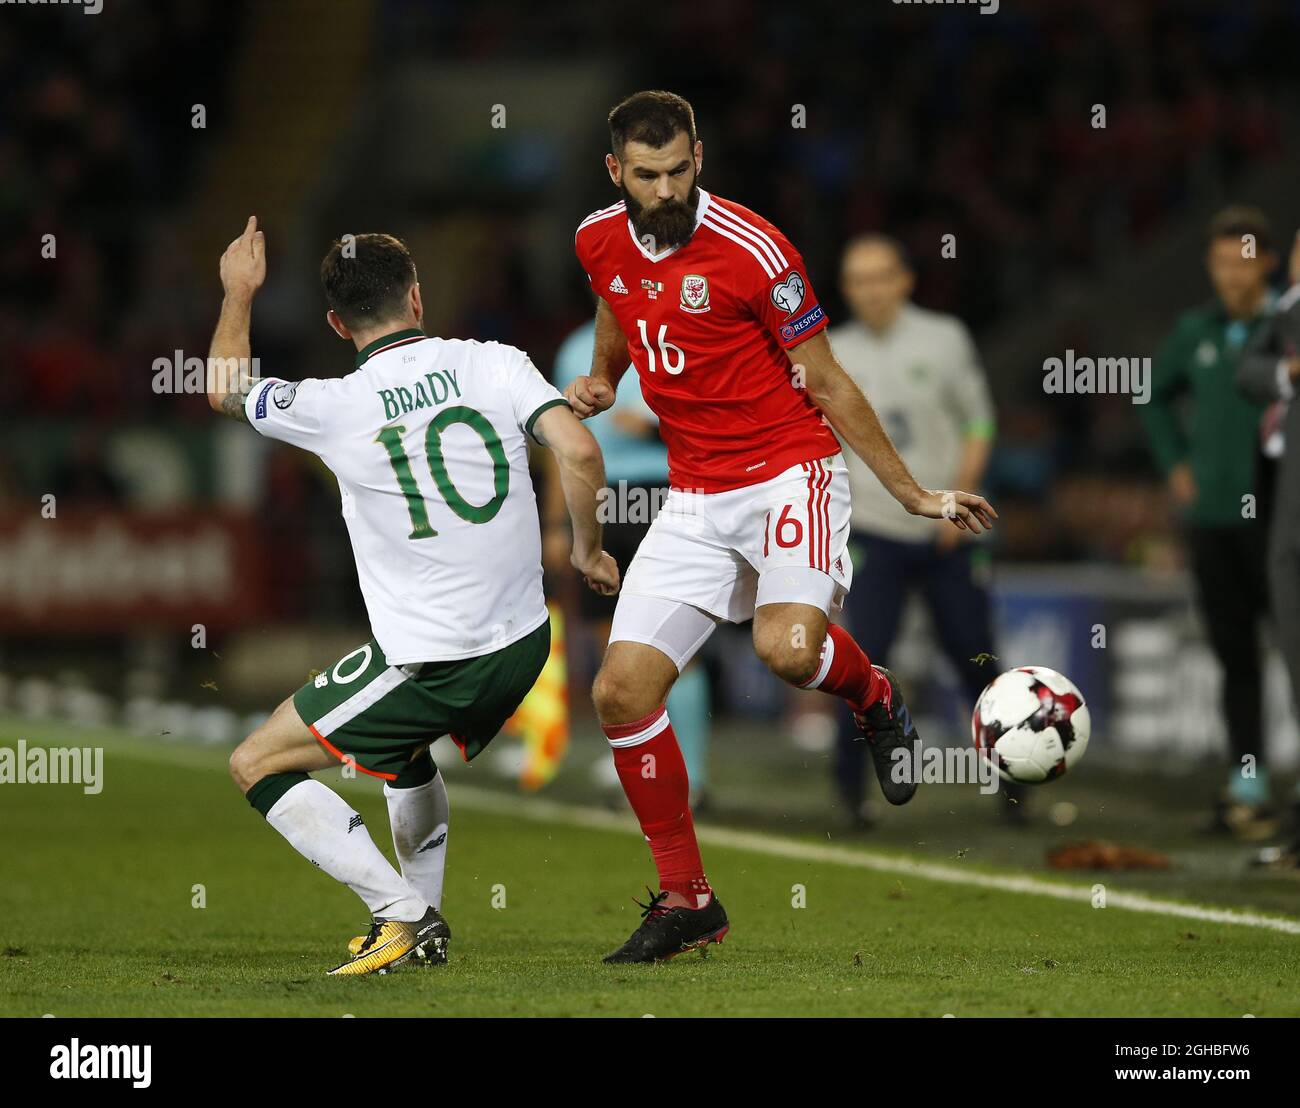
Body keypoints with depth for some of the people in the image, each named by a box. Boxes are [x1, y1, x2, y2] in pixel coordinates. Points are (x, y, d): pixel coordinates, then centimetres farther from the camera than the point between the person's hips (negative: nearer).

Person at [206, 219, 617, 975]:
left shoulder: (332, 407, -9)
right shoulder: (494, 364, -5)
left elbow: (226, 390, 10)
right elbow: (579, 452, -13)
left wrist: (239, 294, 27)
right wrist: (588, 549, 4)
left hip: (428, 660, -6)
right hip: (523, 643, 6)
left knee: (258, 766, 7)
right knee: (404, 748, 36)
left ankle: (403, 913, -2)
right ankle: (423, 925, 38)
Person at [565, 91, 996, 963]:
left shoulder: (752, 251, -16)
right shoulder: (600, 242, 1)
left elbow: (827, 382, -7)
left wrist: (912, 494, -2)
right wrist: (600, 381, 12)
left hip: (789, 473, -5)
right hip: (695, 498, 6)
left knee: (786, 648, -32)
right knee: (621, 689, -5)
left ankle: (875, 698, 6)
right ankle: (686, 899, 9)